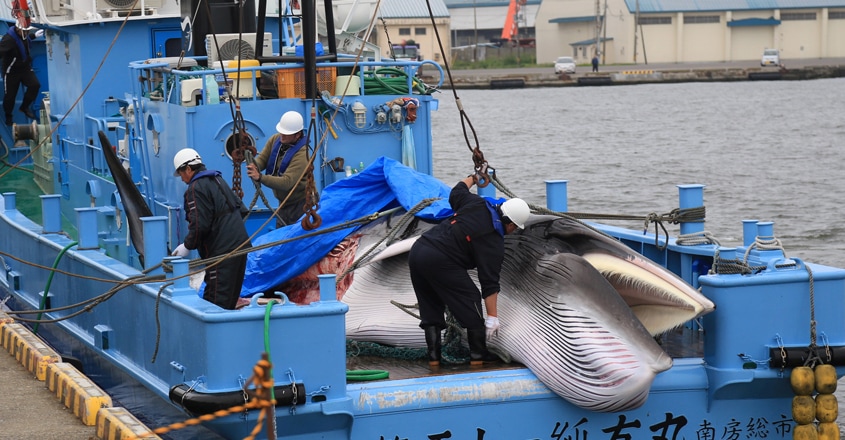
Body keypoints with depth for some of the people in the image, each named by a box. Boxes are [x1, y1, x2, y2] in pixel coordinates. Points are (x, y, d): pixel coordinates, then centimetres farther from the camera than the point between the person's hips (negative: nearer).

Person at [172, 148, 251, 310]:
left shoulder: (195, 189, -9)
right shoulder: (218, 180, 19)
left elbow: (199, 225, -16)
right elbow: (241, 209, 22)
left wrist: (187, 246, -4)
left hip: (222, 251, -9)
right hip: (240, 245, 10)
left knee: (216, 301, -10)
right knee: (230, 299, 15)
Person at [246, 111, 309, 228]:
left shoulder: (302, 154, -29)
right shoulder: (275, 139, -3)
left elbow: (287, 182, -36)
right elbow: (262, 158, -2)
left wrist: (260, 178, -45)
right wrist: (255, 166, -28)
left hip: (300, 204, -8)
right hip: (284, 201, 8)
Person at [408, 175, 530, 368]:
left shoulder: (477, 204, 9)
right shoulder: (494, 243, -5)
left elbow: (456, 193, 31)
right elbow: (490, 282, -8)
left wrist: (473, 178, 51)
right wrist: (492, 316, -5)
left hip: (416, 251, 8)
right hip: (440, 262, -8)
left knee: (431, 310, 17)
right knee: (470, 301, 7)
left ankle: (433, 356, 17)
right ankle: (478, 355, 11)